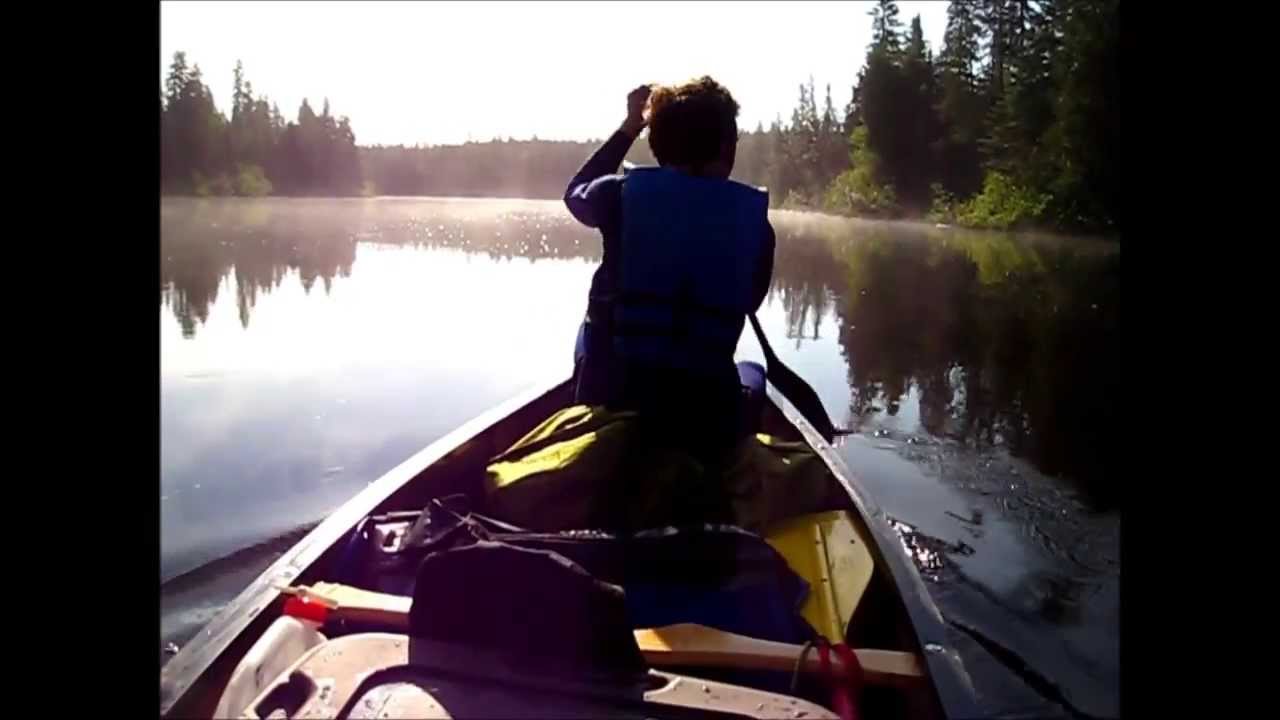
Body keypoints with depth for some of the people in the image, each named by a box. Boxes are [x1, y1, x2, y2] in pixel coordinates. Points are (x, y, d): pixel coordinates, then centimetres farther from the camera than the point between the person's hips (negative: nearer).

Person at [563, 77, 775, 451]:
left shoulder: (622, 194, -5)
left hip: (608, 397, 1)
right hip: (705, 413, 0)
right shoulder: (755, 225, -4)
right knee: (751, 373, 35)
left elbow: (576, 192, 20)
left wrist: (629, 127, 26)